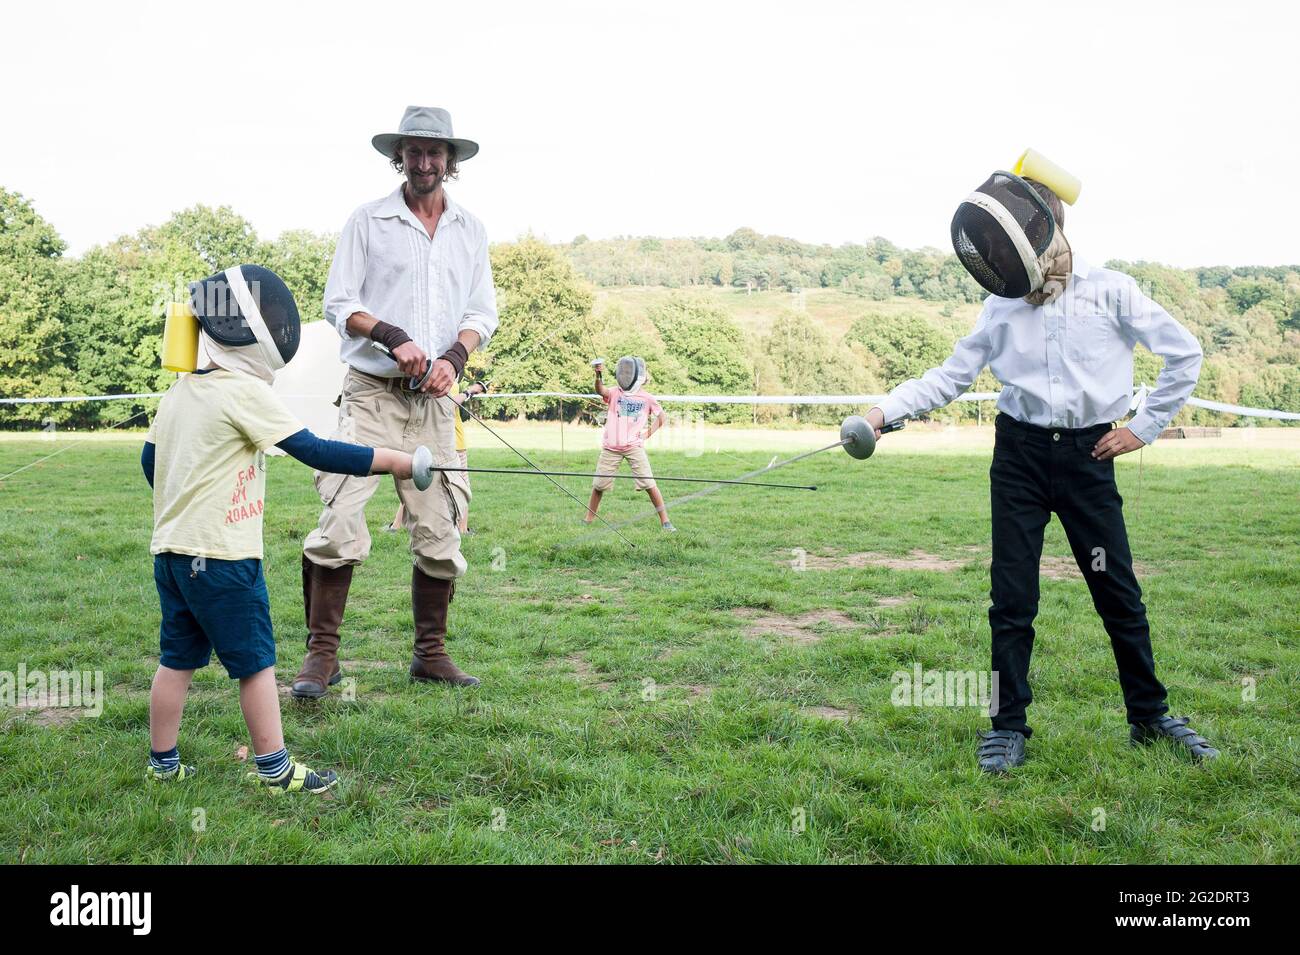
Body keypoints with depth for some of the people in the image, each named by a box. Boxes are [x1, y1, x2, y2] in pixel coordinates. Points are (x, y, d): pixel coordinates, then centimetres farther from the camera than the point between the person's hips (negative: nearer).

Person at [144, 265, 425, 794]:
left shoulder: (179, 392, 8)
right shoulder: (244, 392, -15)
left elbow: (150, 459, 18)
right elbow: (313, 451, -18)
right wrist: (391, 460, -13)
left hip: (171, 548, 8)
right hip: (222, 555, -8)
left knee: (177, 659, 15)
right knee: (256, 661, 3)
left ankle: (163, 764, 24)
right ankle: (276, 770, 11)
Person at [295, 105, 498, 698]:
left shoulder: (470, 230, 14)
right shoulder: (367, 221, 4)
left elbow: (483, 310, 12)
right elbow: (338, 303, -1)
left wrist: (454, 356, -7)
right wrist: (395, 339, -16)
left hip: (434, 400, 3)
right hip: (371, 392, -3)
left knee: (440, 531, 4)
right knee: (340, 521, -12)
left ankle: (430, 654, 17)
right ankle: (321, 654, -1)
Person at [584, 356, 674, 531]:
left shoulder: (646, 398, 2)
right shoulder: (615, 393, 1)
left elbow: (661, 416, 16)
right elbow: (601, 391, -21)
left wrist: (649, 433, 4)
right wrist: (599, 376, -40)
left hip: (634, 447, -1)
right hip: (611, 448, 1)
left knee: (649, 484, -7)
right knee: (598, 484, 8)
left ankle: (664, 520, 1)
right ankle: (589, 518, 24)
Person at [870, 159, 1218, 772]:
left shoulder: (1109, 290, -2)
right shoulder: (1002, 304, 5)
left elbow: (1184, 354, 3)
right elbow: (951, 375, 4)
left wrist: (1145, 427, 0)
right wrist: (886, 411, -8)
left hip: (1088, 455, -1)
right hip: (1019, 453, 2)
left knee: (1118, 591, 6)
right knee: (1012, 597, 2)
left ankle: (1150, 717, 23)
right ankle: (1008, 725, 13)